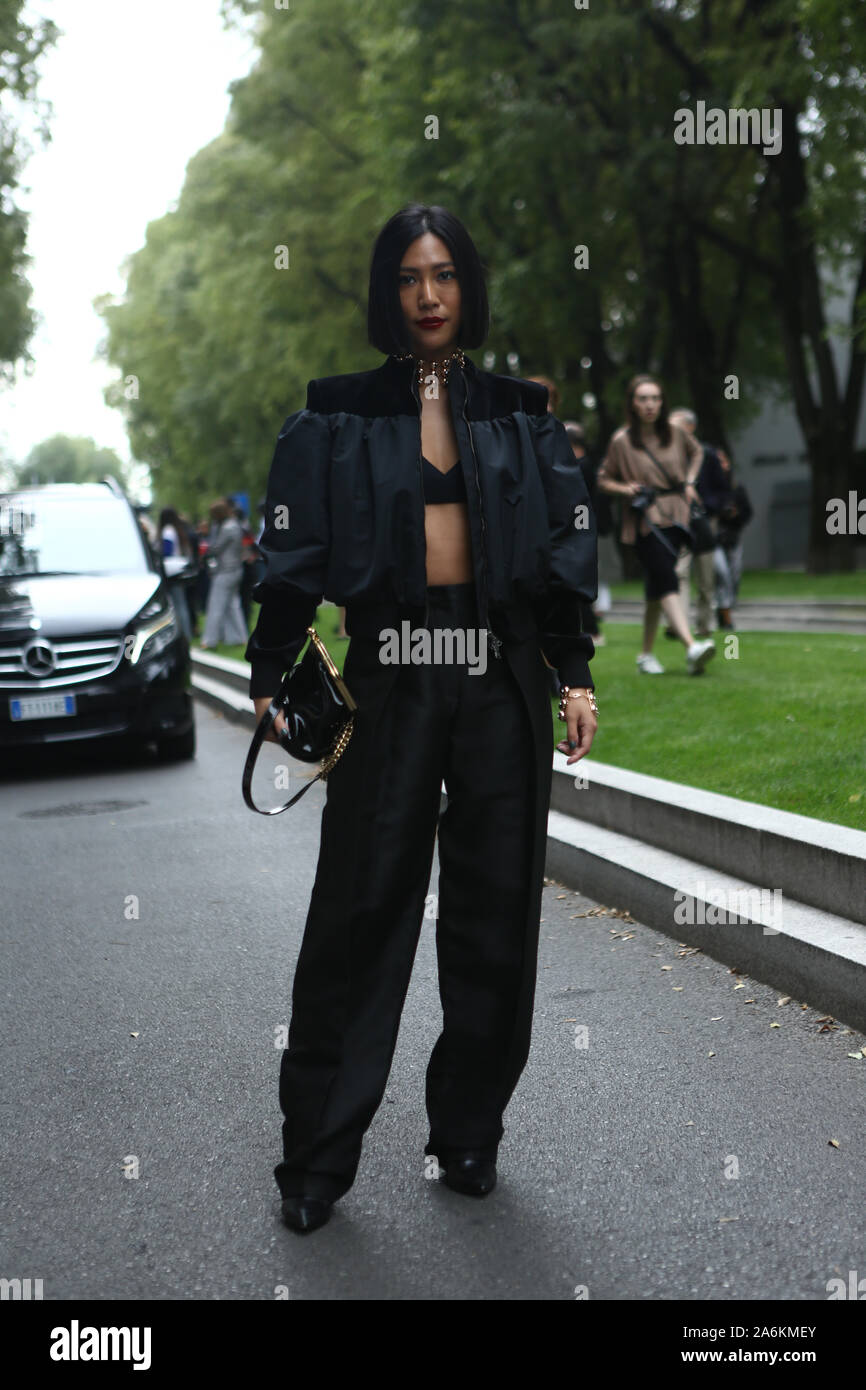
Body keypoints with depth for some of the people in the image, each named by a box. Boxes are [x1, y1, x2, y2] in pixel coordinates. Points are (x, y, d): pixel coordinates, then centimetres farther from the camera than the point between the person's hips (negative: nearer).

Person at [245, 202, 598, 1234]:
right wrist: (269, 675, -5)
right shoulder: (339, 416, 7)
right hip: (389, 674, -2)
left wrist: (574, 676, 4)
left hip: (502, 678, 2)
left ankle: (468, 1135, 19)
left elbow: (566, 553, 12)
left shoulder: (520, 417, 13)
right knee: (361, 910, -3)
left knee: (495, 912, 5)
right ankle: (317, 1159, 7)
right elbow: (294, 556, 3)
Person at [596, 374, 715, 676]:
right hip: (644, 519, -4)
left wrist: (689, 483, 13)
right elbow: (603, 480, 5)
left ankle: (646, 653, 18)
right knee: (666, 582, -20)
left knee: (657, 588, 7)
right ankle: (691, 646, -33)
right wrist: (624, 488, -14)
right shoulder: (621, 441, -5)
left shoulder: (674, 434, 5)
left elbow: (696, 452, 26)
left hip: (675, 515, 4)